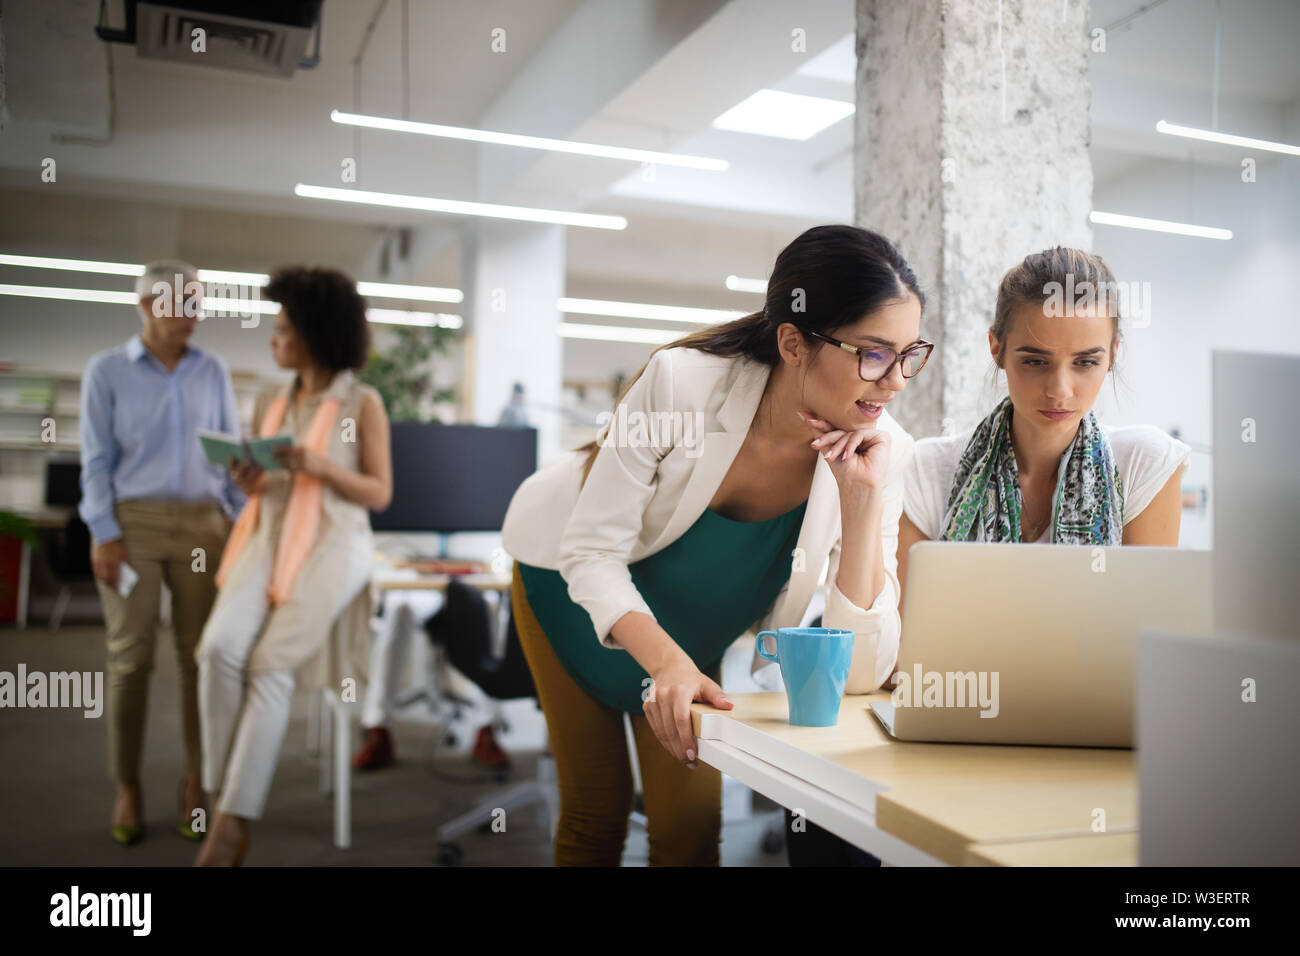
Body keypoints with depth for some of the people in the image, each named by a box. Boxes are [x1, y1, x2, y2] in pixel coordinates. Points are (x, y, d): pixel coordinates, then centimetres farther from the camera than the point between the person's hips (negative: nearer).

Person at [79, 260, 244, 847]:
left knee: (199, 654, 2)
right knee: (131, 656, -1)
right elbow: (97, 459, 0)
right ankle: (127, 787, 12)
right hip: (133, 521, -2)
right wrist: (105, 534, -8)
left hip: (203, 523, 2)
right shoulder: (106, 370, 3)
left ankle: (197, 784, 13)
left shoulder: (213, 372, 9)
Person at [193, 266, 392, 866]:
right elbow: (259, 487, 19)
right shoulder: (272, 405, 16)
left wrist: (321, 466, -16)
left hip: (332, 545, -4)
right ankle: (223, 803, -12)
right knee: (220, 647, -22)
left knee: (271, 665, -22)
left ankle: (233, 820, -15)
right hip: (269, 539, 4)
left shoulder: (363, 403, 2)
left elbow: (380, 493, -1)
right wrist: (247, 478, -4)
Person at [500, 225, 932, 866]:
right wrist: (666, 660, -41)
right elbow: (592, 551, -25)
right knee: (595, 811, 3)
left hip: (695, 618, 2)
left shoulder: (883, 453, -25)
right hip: (570, 579, -2)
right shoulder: (683, 381, -33)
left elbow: (861, 674, -28)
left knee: (690, 824, -2)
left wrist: (863, 499, -37)